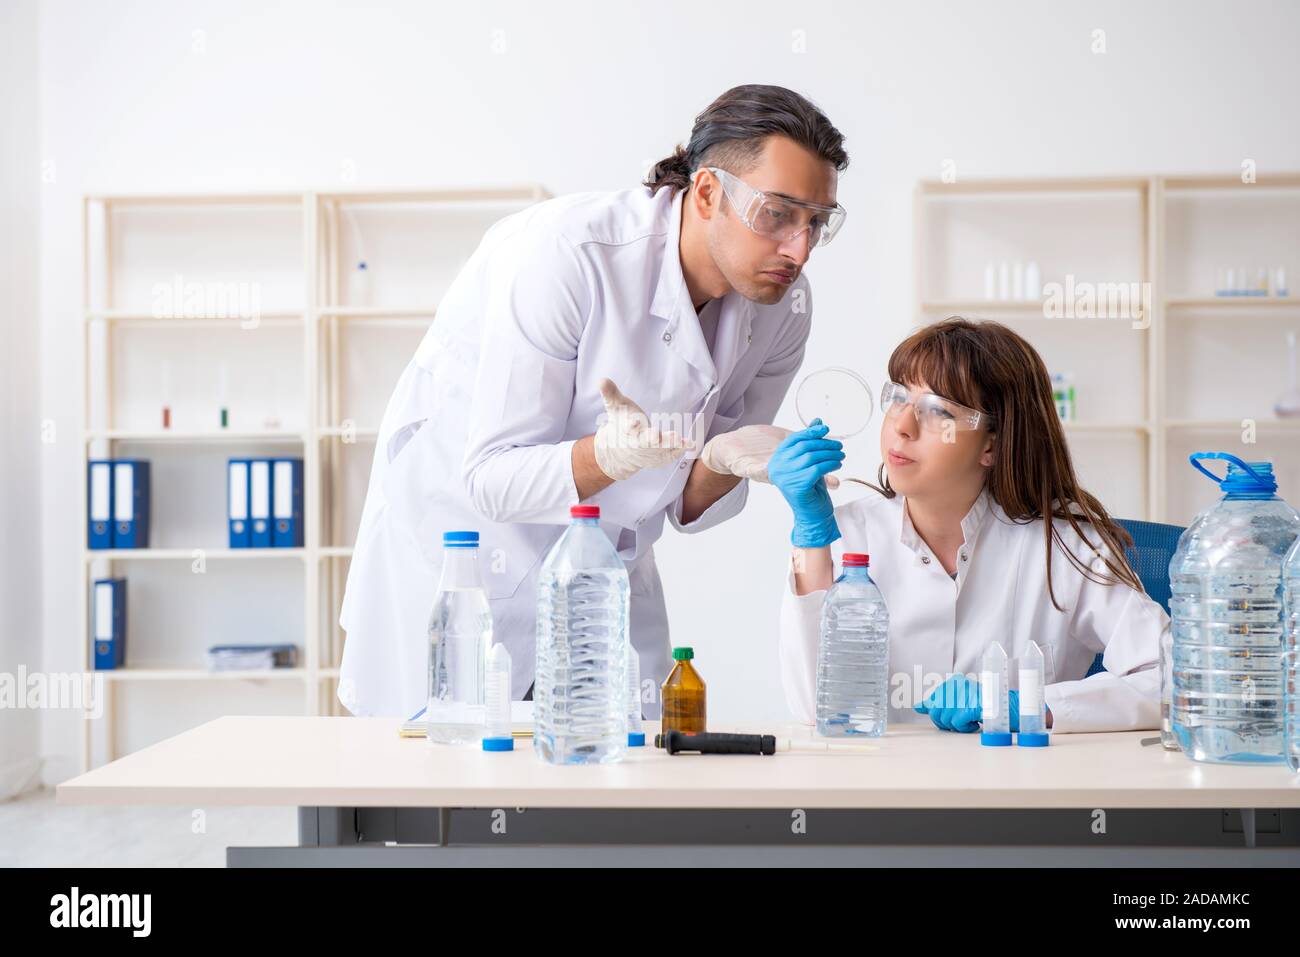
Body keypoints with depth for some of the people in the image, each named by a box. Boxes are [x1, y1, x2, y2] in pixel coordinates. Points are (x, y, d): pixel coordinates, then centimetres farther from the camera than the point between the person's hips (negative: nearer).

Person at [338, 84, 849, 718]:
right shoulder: (564, 254, -28)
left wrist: (723, 463, -25)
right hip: (462, 541, -5)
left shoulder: (785, 307, -9)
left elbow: (687, 506, -3)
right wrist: (609, 454, -43)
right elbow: (491, 479, -25)